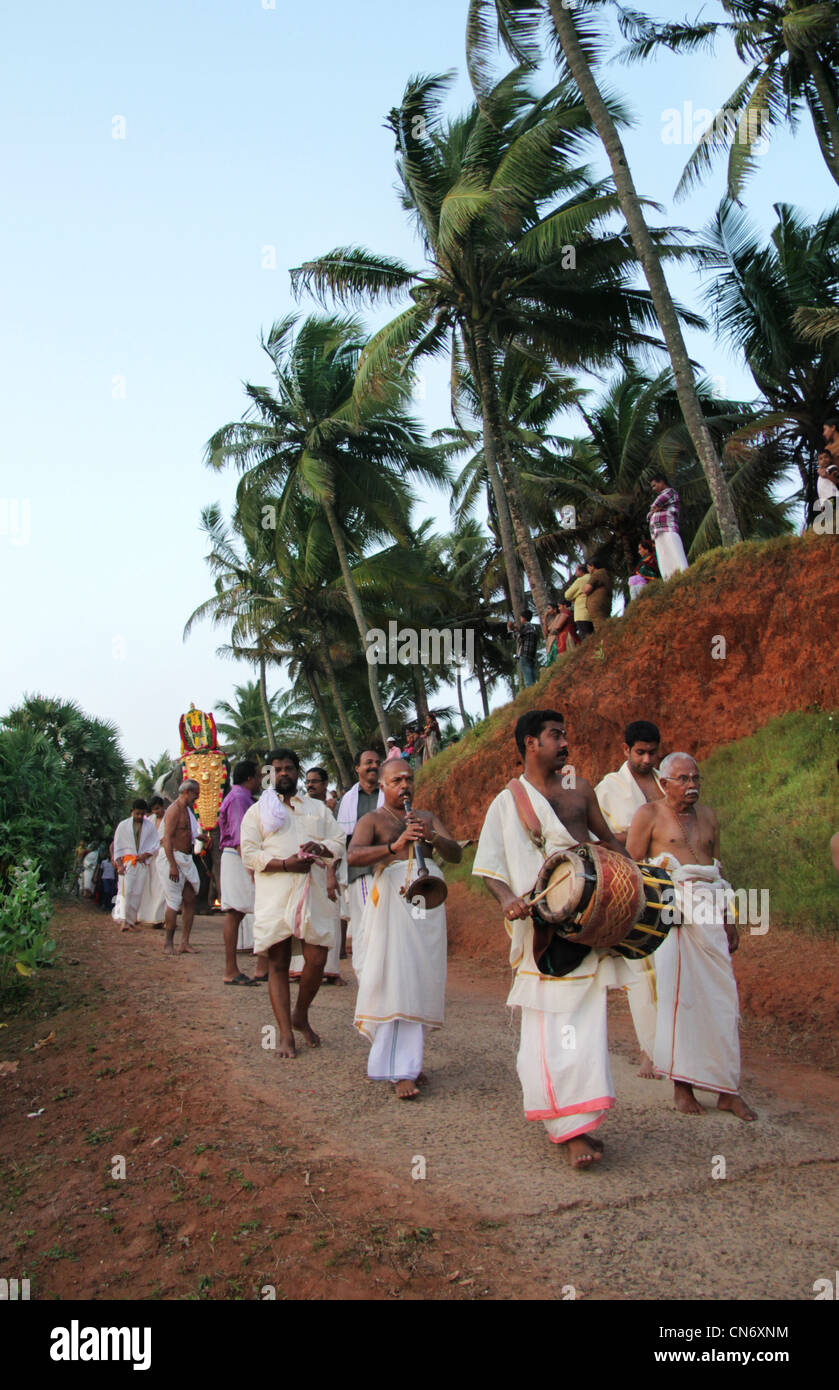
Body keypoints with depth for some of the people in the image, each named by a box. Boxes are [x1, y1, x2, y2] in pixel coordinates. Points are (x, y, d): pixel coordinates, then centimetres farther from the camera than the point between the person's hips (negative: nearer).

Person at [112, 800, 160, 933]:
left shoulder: (150, 826, 7)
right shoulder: (123, 825, 5)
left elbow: (156, 845, 9)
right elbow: (117, 846, 5)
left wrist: (145, 855, -8)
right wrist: (119, 864, -5)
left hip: (143, 863, 2)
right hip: (127, 862, -2)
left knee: (138, 892, -1)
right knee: (126, 890, -13)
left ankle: (131, 920, 6)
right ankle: (123, 920, -18)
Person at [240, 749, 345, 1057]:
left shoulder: (318, 808, 21)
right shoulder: (257, 811, 12)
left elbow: (340, 841, 16)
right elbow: (250, 855, 1)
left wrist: (320, 847, -7)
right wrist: (286, 864, -13)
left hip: (313, 891, 2)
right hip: (273, 895, -2)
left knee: (317, 960, -6)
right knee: (278, 964, -1)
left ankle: (300, 1016, 19)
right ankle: (286, 1034, 7)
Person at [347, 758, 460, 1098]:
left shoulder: (428, 818, 21)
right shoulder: (372, 820, 8)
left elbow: (456, 855, 9)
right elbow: (353, 856, -10)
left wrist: (431, 836, -10)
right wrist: (394, 846, -24)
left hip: (428, 902, 4)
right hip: (392, 900, -4)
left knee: (423, 980, 3)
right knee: (396, 980, -10)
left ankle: (407, 1059, 16)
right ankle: (400, 1070, -7)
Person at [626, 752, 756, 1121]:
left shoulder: (707, 816, 18)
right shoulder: (649, 814, 1)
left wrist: (728, 920, 20)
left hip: (708, 911, 5)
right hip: (669, 911, -5)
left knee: (720, 995, 2)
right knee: (677, 996, -4)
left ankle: (727, 1089, 10)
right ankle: (681, 1085, 7)